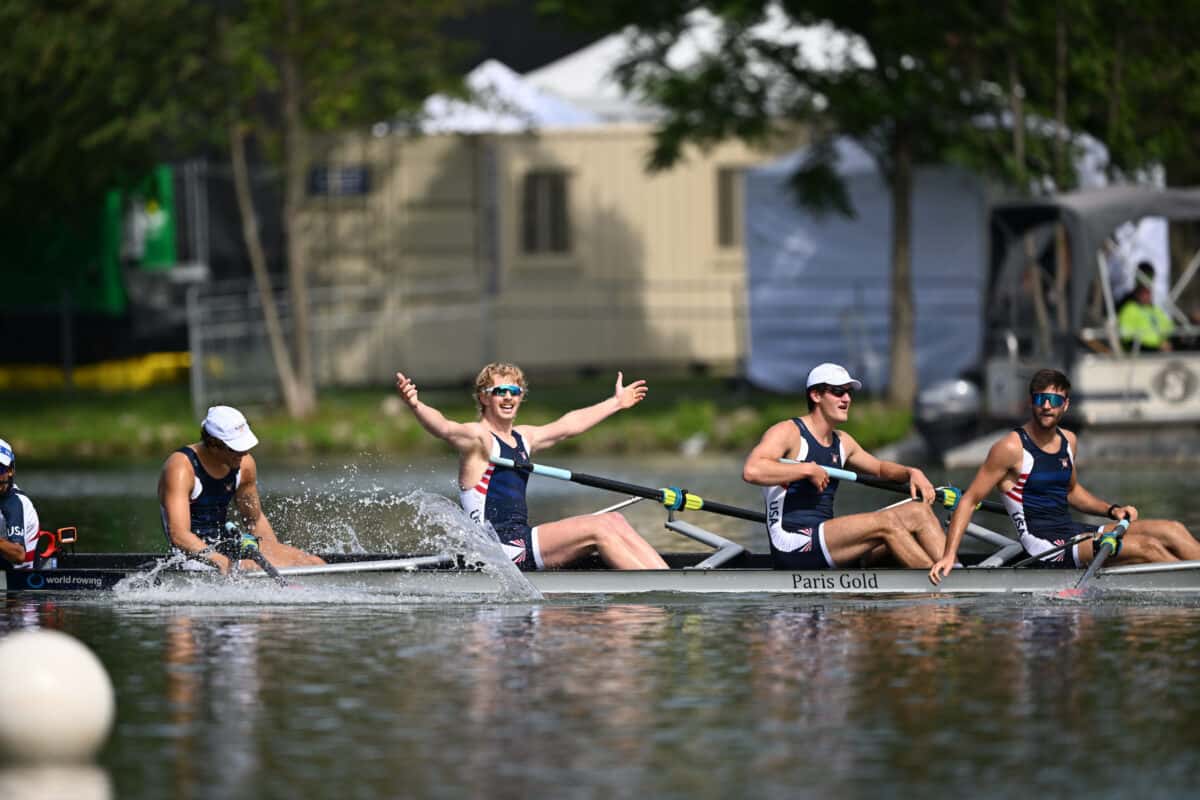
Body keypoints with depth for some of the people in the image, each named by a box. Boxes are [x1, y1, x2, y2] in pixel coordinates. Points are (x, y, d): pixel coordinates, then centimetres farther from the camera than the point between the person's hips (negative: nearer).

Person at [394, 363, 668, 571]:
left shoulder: (522, 438, 18)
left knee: (614, 521, 1)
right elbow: (443, 428, -29)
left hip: (520, 541, 9)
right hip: (497, 546, -9)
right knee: (598, 528, -15)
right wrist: (416, 406, -51)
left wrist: (616, 403, 45)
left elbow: (569, 425, 33)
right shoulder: (477, 437, -9)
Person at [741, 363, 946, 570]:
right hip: (794, 549, -9)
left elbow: (880, 468, 36)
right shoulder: (787, 433, -7)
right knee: (886, 522, -25)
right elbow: (751, 471, -26)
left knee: (918, 512, -3)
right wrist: (808, 470, -20)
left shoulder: (842, 442, 19)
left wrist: (911, 473, 13)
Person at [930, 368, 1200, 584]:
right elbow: (969, 500, -9)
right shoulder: (1012, 448, -11)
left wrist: (1112, 509, 13)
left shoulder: (1068, 441, 12)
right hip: (1044, 545, -8)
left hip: (1072, 531, 8)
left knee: (1172, 531, -2)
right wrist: (949, 555, -17)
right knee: (1147, 546, -21)